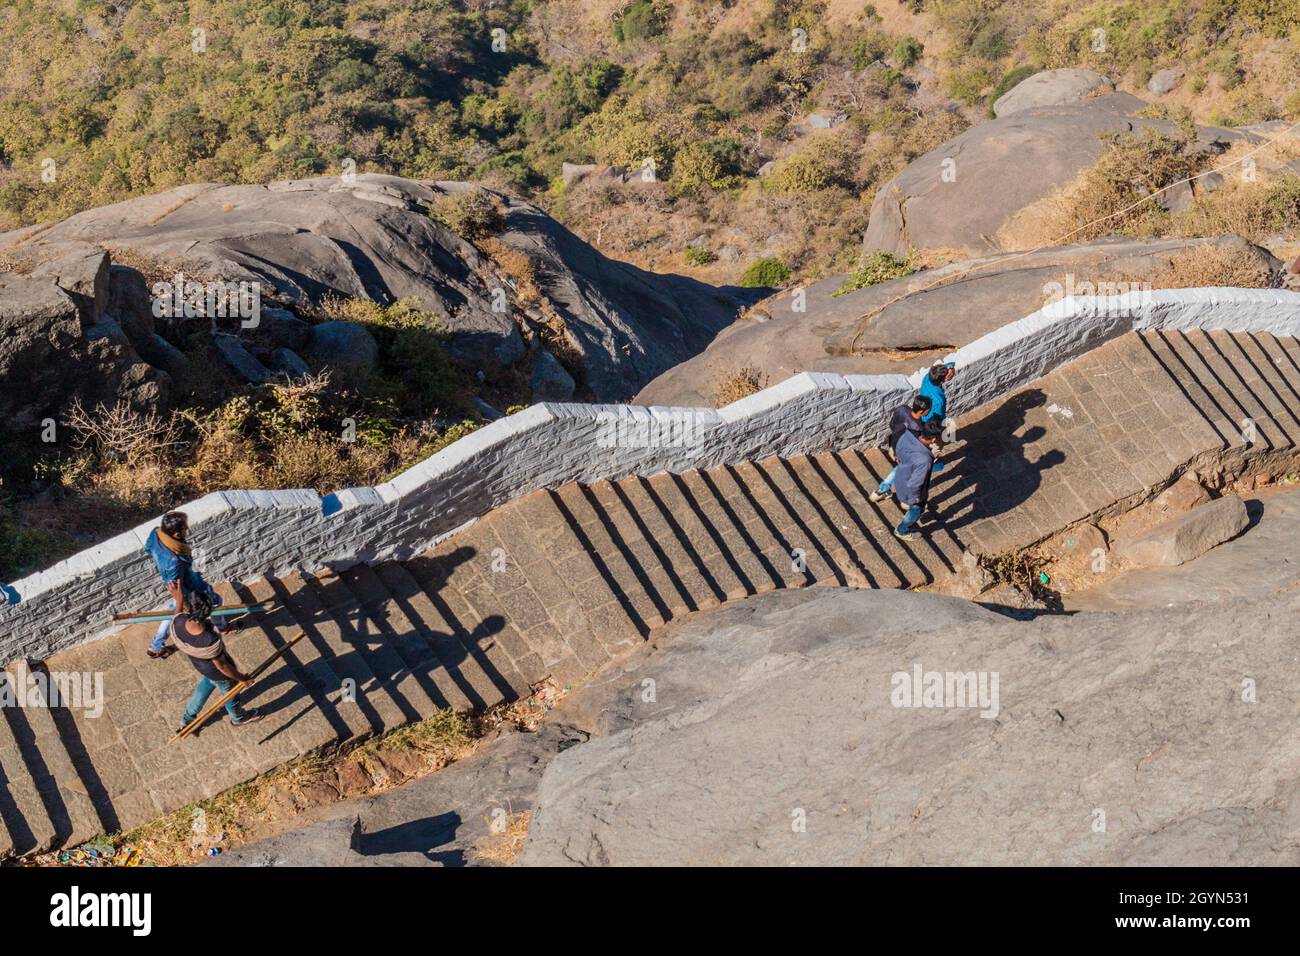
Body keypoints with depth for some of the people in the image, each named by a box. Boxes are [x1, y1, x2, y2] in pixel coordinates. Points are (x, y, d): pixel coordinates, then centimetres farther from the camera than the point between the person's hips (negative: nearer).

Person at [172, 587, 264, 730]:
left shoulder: (178, 622, -34)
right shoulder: (211, 642, -46)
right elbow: (222, 666, -26)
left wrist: (179, 600, -3)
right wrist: (241, 677, -10)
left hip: (199, 665, 5)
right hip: (218, 674, -5)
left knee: (207, 682, 38)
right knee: (230, 693, 28)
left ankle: (188, 719, 58)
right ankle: (239, 717, 61)